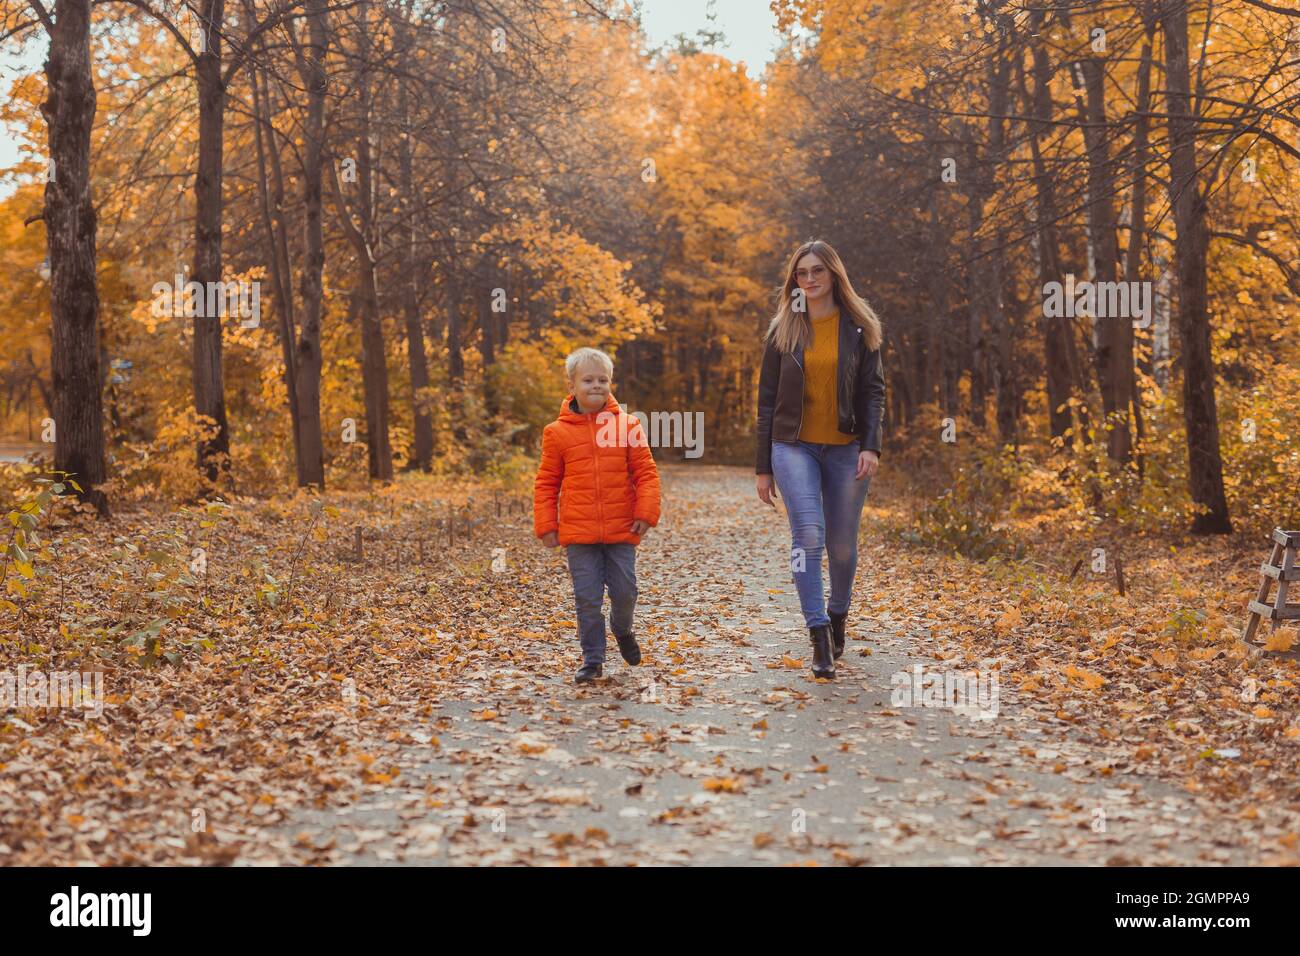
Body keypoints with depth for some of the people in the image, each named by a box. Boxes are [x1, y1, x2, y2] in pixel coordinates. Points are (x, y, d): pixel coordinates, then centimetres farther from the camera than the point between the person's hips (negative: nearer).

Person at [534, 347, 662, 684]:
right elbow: (546, 482, 7)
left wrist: (646, 512, -8)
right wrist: (546, 525, 2)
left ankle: (622, 630, 38)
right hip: (578, 531, 0)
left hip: (622, 529, 0)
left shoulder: (626, 425, 2)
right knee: (587, 598, 2)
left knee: (625, 591, 6)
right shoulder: (558, 432, 2)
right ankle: (593, 660, 14)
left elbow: (646, 472, 2)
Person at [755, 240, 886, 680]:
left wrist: (871, 446, -13)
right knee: (808, 534, -18)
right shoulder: (783, 330, 5)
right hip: (794, 446, 0)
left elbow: (873, 391, 2)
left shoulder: (859, 328, 4)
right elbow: (767, 399, 7)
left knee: (842, 544, 7)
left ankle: (838, 614, 33)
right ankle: (819, 635, -16)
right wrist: (763, 466, 4)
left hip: (846, 448, 1)